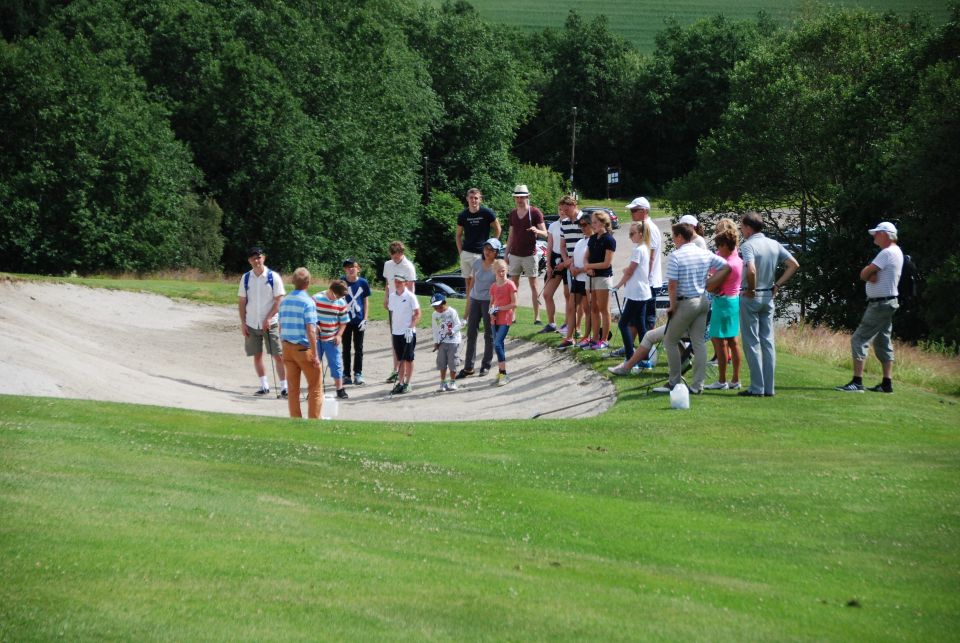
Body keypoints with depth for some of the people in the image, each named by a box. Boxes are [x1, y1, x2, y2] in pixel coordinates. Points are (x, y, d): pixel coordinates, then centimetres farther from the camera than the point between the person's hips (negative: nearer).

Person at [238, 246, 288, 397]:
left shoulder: (273, 277, -6)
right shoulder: (246, 278, 5)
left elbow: (279, 301, -7)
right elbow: (241, 302, 8)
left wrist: (268, 319, -15)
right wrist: (243, 323, 1)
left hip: (270, 323, -4)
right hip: (252, 324, 4)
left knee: (278, 356, -6)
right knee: (257, 356, 8)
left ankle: (284, 387, -3)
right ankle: (264, 386, 19)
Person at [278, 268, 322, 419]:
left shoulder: (285, 301, 6)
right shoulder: (308, 302, -15)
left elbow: (281, 328, 12)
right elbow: (310, 331, -18)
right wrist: (315, 355, -15)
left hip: (287, 348, 6)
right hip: (304, 348, -6)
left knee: (293, 388, 13)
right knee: (315, 387, 5)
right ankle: (314, 421, 4)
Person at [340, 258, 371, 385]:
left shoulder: (363, 283, -3)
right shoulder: (342, 282, -5)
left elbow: (366, 302, 4)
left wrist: (365, 319, -3)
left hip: (359, 321, 0)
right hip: (345, 320, 0)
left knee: (358, 348, 6)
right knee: (346, 348, 8)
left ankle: (358, 374, 13)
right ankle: (346, 374, 15)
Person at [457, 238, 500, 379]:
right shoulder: (477, 263, 6)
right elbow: (473, 282, 13)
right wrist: (468, 305, 13)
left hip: (489, 301, -4)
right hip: (475, 300, 4)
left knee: (489, 334, 5)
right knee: (471, 334, 4)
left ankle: (486, 365, 17)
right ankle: (468, 367, 8)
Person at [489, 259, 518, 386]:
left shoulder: (510, 285, -8)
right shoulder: (493, 287, 10)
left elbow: (514, 304, -11)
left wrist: (499, 308, -15)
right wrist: (491, 312, -3)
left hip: (505, 319, -7)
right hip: (495, 319, 7)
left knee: (497, 344, -17)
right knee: (497, 345, 10)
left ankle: (504, 374, -14)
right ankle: (501, 372, 20)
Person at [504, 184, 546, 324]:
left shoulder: (535, 212, -5)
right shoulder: (513, 213, 11)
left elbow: (545, 233, -8)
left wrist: (536, 231, -30)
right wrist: (506, 254, 14)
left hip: (530, 254, -5)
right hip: (515, 254, 5)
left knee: (533, 285, -2)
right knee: (513, 285, 5)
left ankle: (537, 316, -2)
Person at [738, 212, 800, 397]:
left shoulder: (747, 246, -16)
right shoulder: (774, 245, 6)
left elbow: (751, 270, -32)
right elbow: (794, 264, 6)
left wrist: (750, 289, -16)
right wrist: (777, 285, 7)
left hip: (750, 297, -6)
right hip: (768, 297, 6)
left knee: (752, 342, -1)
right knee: (768, 342, 9)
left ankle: (757, 388, -3)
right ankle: (769, 387, 10)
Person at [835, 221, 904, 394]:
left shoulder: (887, 253, -17)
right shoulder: (896, 252, 14)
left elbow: (864, 274, -21)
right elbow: (866, 274, 11)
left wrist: (868, 273, 0)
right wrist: (871, 275, -10)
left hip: (880, 305, -11)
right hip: (887, 303, 11)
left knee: (859, 339, -12)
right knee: (883, 342, 15)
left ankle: (857, 382, -17)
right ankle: (887, 384, 16)